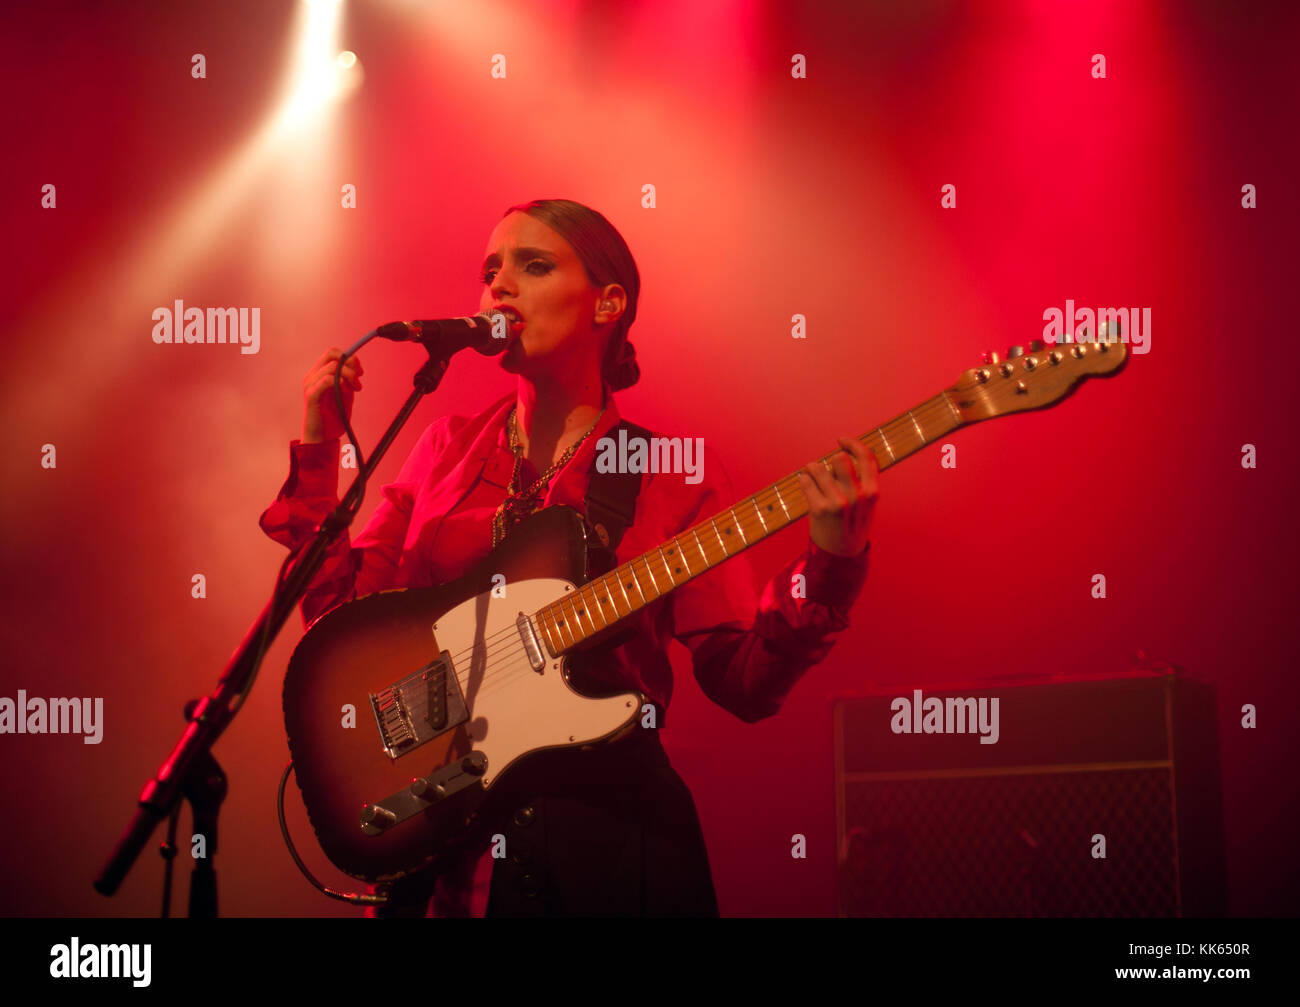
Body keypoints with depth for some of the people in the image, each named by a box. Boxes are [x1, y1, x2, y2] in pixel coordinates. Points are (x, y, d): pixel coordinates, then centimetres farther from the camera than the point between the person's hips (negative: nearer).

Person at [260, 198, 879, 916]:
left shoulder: (674, 474, 0)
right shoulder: (450, 447, 8)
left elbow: (743, 683, -6)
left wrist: (829, 564, -20)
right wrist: (319, 451, 0)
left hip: (607, 828, -2)